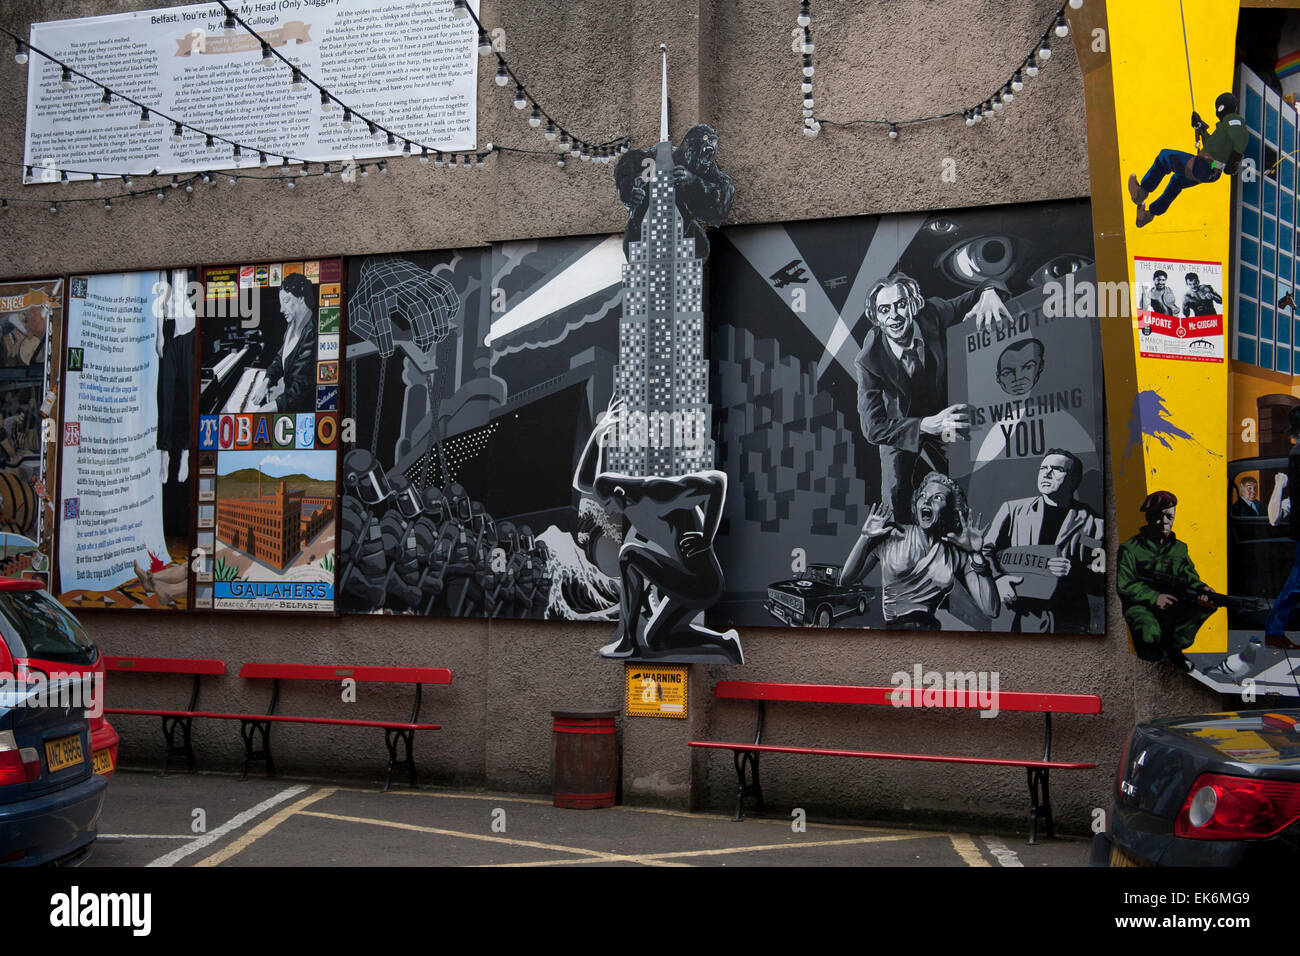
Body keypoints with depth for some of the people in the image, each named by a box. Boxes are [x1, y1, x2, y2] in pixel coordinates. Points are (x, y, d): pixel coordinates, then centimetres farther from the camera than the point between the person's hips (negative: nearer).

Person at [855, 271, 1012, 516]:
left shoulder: (932, 314, -22)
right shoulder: (868, 360, -28)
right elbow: (872, 428, -33)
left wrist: (989, 292, -33)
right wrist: (928, 425, -47)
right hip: (899, 430, -2)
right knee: (894, 502, -15)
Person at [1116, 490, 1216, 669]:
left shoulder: (1180, 548, 17)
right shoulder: (1130, 549, 1)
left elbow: (1190, 576, 7)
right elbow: (1124, 586, -5)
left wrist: (1201, 589, -18)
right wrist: (1154, 597, -19)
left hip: (1174, 607, 5)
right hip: (1142, 607, -5)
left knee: (1209, 602, -20)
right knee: (1150, 634, -37)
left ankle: (1173, 645, -6)